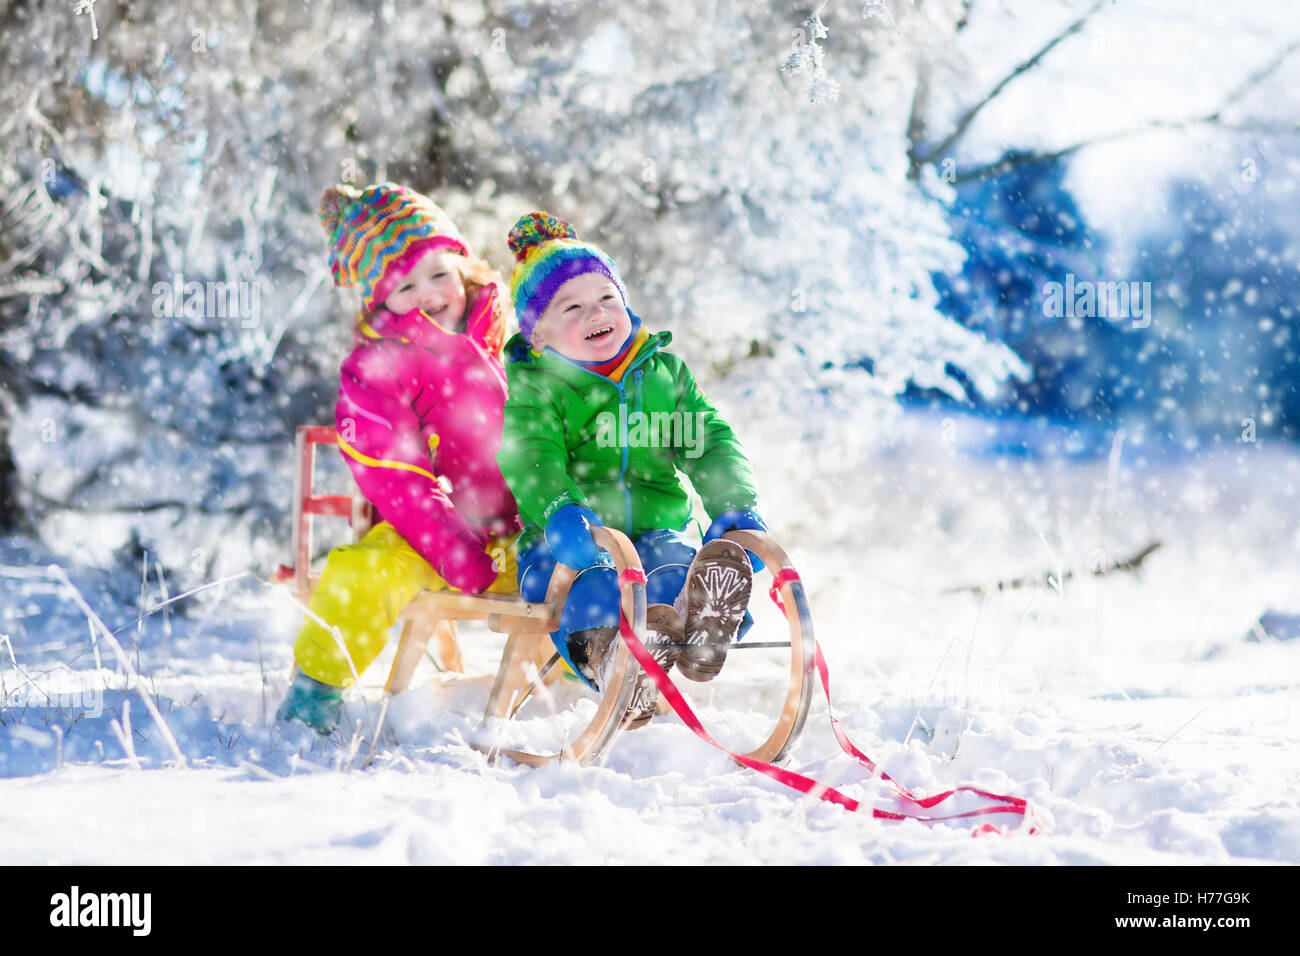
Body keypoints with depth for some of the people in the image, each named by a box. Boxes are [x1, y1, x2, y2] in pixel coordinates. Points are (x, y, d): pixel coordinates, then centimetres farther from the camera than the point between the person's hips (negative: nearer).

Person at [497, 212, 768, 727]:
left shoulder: (664, 372, 17)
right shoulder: (534, 385, 4)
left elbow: (710, 443, 10)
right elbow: (529, 455, -14)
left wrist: (736, 509, -12)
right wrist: (559, 511, -37)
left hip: (656, 525, 2)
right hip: (574, 541, -2)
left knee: (676, 558, -35)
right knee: (590, 580, -38)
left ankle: (698, 625, -70)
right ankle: (607, 646, -71)